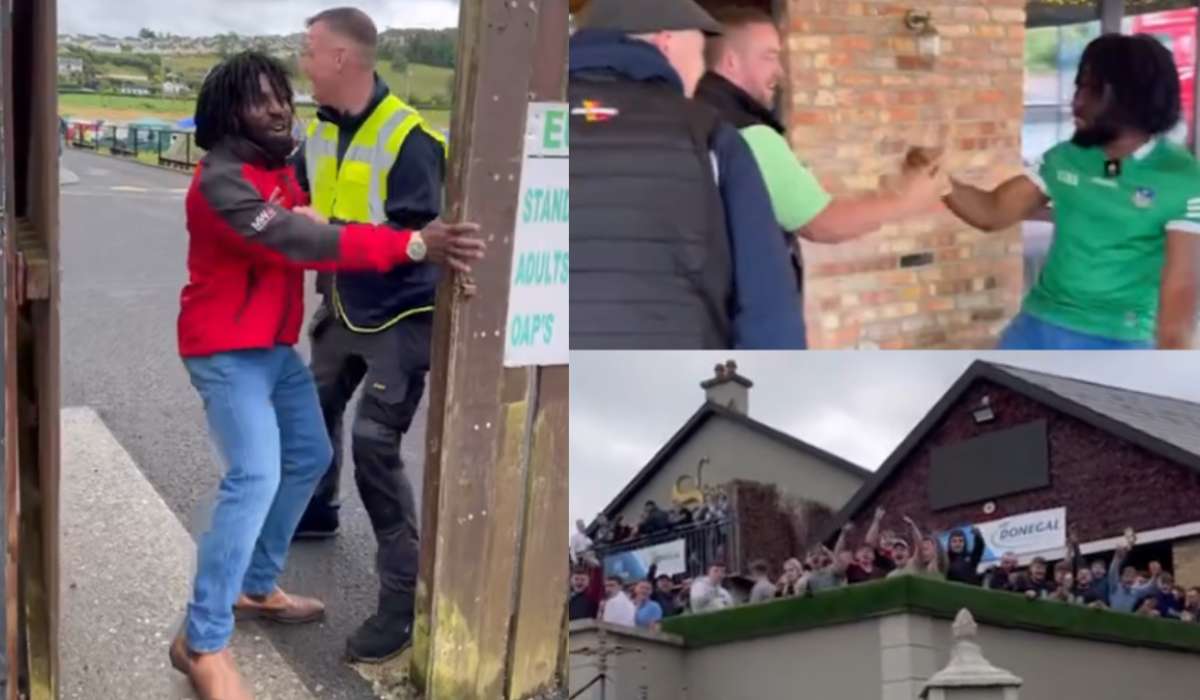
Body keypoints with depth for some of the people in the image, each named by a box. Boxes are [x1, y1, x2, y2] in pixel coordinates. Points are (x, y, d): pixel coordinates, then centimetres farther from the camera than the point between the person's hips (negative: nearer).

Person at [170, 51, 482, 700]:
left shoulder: (278, 169, 9)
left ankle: (257, 587, 33)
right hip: (226, 351, -10)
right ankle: (202, 642, -16)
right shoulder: (222, 180, -24)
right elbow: (297, 242, -34)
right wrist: (411, 244, -38)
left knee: (309, 457, 17)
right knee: (255, 476, -21)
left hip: (276, 346, 10)